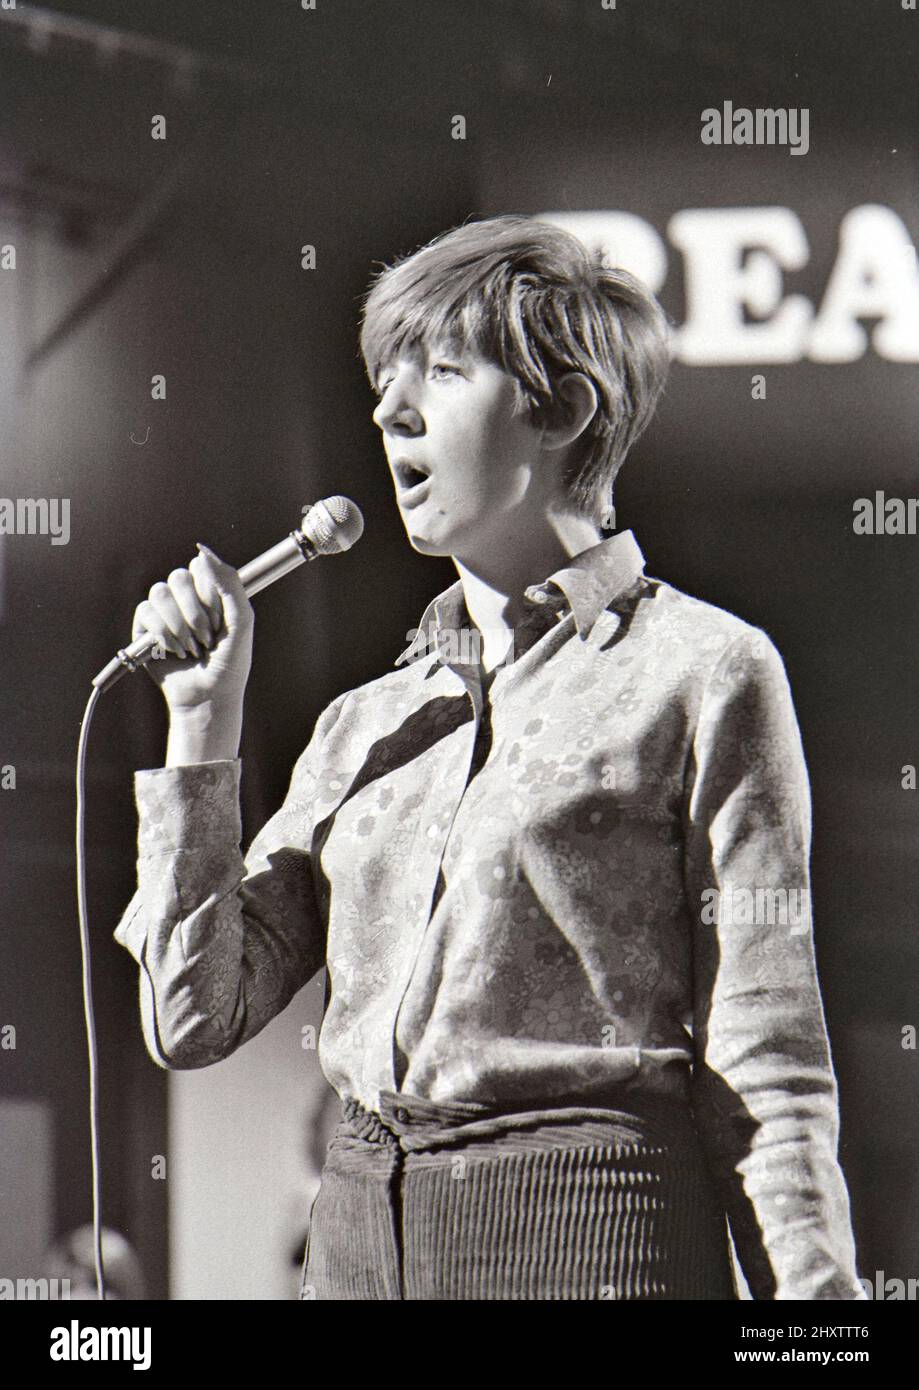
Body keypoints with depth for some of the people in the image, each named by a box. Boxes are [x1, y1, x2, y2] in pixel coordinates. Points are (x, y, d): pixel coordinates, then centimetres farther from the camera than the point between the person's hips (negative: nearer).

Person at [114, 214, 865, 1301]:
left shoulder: (702, 673, 0)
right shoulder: (365, 722, 16)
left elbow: (764, 1071, -3)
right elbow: (196, 1017, 10)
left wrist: (812, 1289, -10)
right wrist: (200, 723, 7)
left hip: (594, 1224, -5)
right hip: (360, 1237, 5)